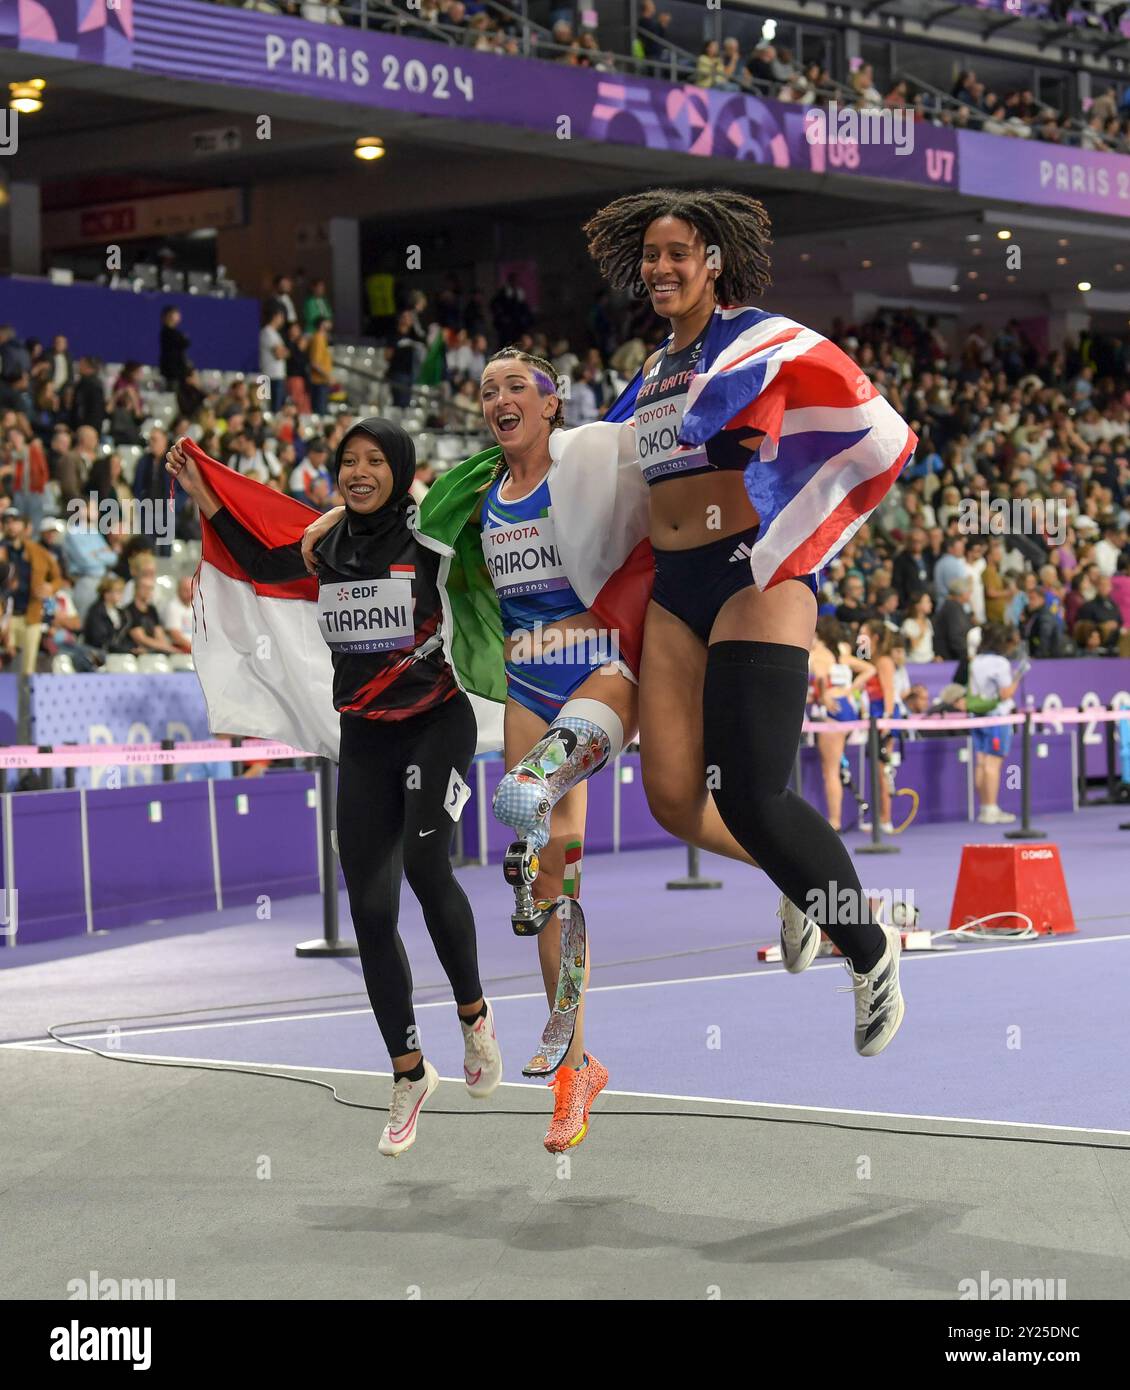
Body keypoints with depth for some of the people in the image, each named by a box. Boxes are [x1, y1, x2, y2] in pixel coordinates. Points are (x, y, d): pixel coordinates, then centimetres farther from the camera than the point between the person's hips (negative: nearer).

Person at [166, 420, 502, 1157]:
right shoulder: (328, 543, 4)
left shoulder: (431, 532, -9)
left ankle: (474, 1014, -1)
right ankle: (410, 1074, 16)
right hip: (365, 740, 5)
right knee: (371, 910, 1)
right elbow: (262, 563, 20)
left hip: (436, 723, -5)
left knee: (425, 864, -26)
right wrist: (202, 494, 16)